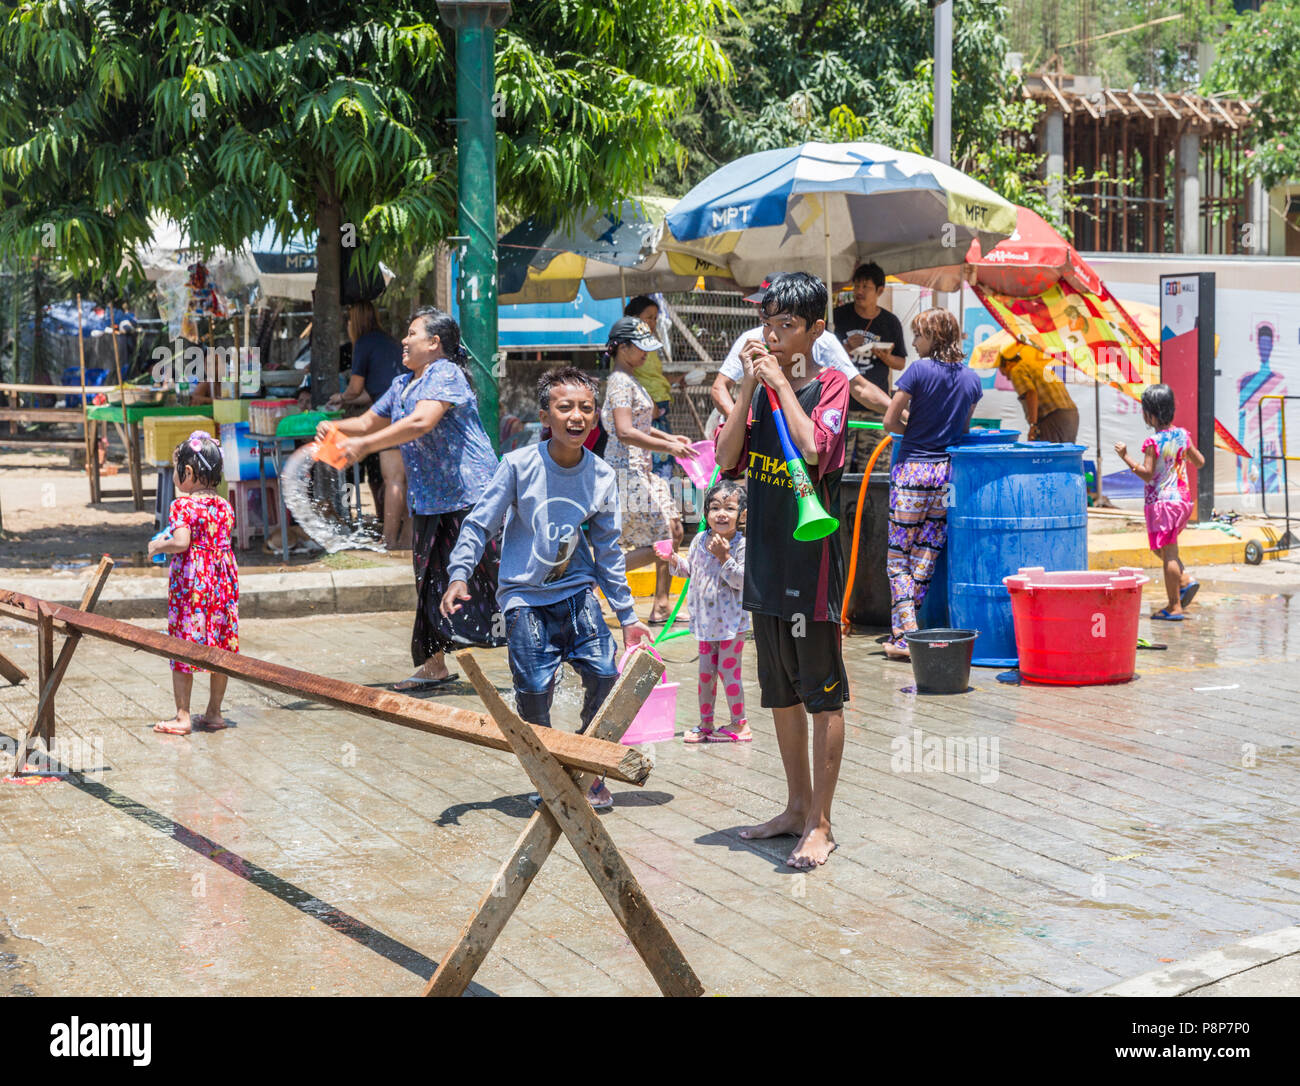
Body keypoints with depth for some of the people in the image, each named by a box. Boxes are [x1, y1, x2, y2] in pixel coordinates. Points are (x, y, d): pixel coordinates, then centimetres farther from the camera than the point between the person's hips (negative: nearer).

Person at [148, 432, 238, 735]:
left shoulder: (183, 504, -12)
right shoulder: (224, 506, 7)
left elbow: (181, 542, -23)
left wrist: (158, 546, -6)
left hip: (190, 583, -6)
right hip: (222, 581, 6)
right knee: (220, 648, 11)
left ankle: (183, 716, 6)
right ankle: (214, 713, 19)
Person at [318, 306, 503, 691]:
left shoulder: (445, 374, -12)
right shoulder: (402, 385, 17)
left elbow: (421, 423, -27)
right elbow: (370, 422, 26)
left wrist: (364, 444, -32)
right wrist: (334, 428, 4)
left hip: (471, 495, -9)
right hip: (429, 501, 9)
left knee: (489, 578, -7)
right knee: (429, 582, 11)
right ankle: (433, 666, 20)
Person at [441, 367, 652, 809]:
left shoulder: (602, 477, -3)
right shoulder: (518, 465, -12)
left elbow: (607, 550, 7)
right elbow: (480, 524, -5)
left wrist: (627, 615, 9)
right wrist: (459, 575, -18)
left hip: (576, 590, 3)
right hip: (524, 594, -3)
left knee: (603, 676, -10)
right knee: (534, 690, -10)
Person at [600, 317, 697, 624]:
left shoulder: (628, 380, 17)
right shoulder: (621, 383, -15)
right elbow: (625, 432, -25)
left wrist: (670, 437, 15)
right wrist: (668, 447, -24)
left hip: (640, 471, 11)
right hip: (627, 472, -11)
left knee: (673, 532, 12)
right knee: (658, 545, -8)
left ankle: (661, 606, 16)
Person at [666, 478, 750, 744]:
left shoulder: (742, 545, -15)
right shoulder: (700, 540, 3)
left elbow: (743, 580, -23)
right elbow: (691, 569, 18)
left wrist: (724, 557, -27)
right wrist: (674, 559, 2)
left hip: (731, 620, -6)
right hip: (706, 620, 6)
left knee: (728, 670, 1)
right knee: (706, 671, 13)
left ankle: (739, 724, 15)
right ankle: (705, 723, 25)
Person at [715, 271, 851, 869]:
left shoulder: (830, 384, -6)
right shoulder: (759, 386, 11)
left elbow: (814, 447, -25)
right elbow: (728, 458, -1)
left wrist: (780, 382, -15)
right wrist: (750, 386, -6)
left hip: (811, 558, -7)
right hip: (765, 559, 7)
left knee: (823, 695, 1)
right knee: (781, 694, 16)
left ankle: (820, 823, 8)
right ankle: (797, 807, 29)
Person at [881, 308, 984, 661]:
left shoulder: (920, 370, -10)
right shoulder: (972, 378, 6)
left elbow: (890, 421, -7)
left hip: (913, 469, -5)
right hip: (948, 472, 5)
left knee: (898, 556, 3)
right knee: (926, 558, 9)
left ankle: (905, 634, -4)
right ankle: (904, 630, 15)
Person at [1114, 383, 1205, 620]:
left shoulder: (1153, 443, -17)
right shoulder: (1182, 434, 4)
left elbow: (1147, 475, -18)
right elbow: (1200, 462, 12)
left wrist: (1126, 457, -15)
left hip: (1162, 501, -8)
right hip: (1182, 499, 8)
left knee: (1168, 553, -2)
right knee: (1161, 548, 24)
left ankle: (1174, 607, 1)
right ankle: (1185, 580, 9)